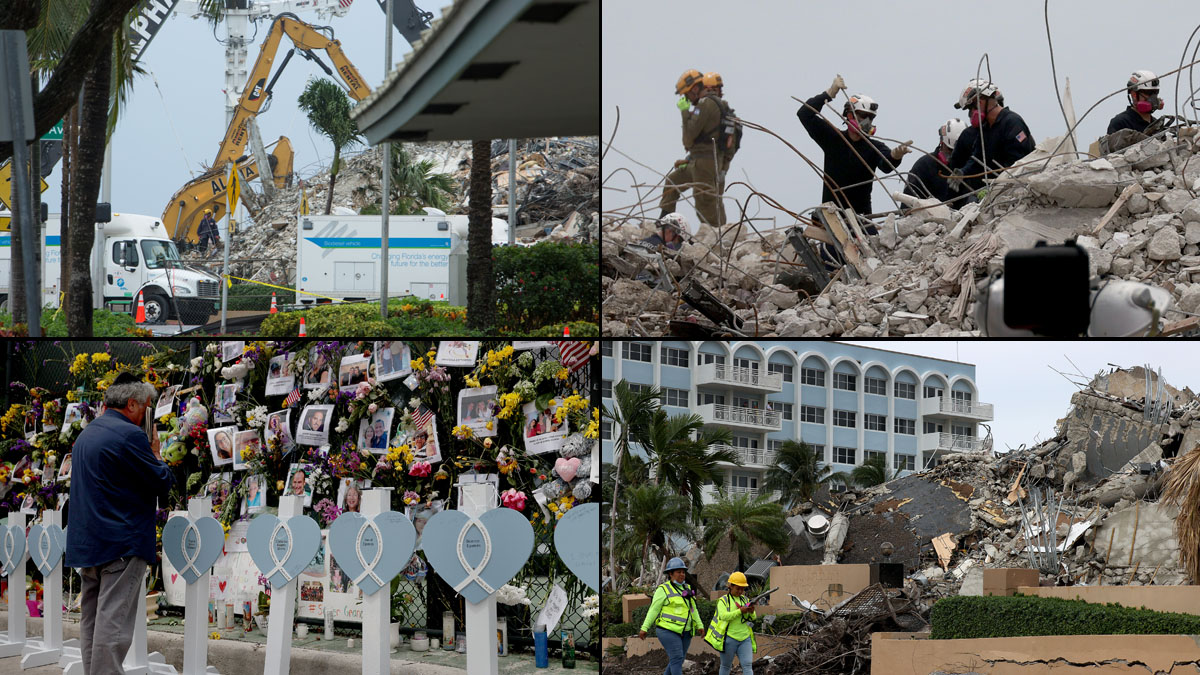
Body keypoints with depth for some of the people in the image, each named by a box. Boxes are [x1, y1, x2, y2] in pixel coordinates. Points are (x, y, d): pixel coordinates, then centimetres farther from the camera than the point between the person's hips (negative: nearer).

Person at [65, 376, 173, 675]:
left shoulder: (86, 434, 17)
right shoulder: (130, 435, -13)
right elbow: (163, 482, -11)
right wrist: (156, 452, 6)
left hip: (86, 540, 9)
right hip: (123, 543, -9)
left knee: (91, 621, 10)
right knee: (114, 620, -11)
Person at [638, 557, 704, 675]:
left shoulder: (686, 589, 12)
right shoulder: (664, 589, -7)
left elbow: (693, 609, 17)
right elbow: (654, 610, -7)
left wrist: (700, 626, 7)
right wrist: (644, 628, -11)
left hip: (684, 632, 7)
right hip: (668, 630, -7)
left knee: (678, 661, 8)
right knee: (677, 659, -16)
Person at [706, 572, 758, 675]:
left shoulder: (744, 599, 13)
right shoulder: (724, 601, -2)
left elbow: (753, 618, 10)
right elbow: (724, 616, -18)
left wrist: (751, 612, -13)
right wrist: (740, 611, -26)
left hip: (745, 639, 3)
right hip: (729, 638, -3)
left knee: (747, 666, -8)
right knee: (726, 666, 8)